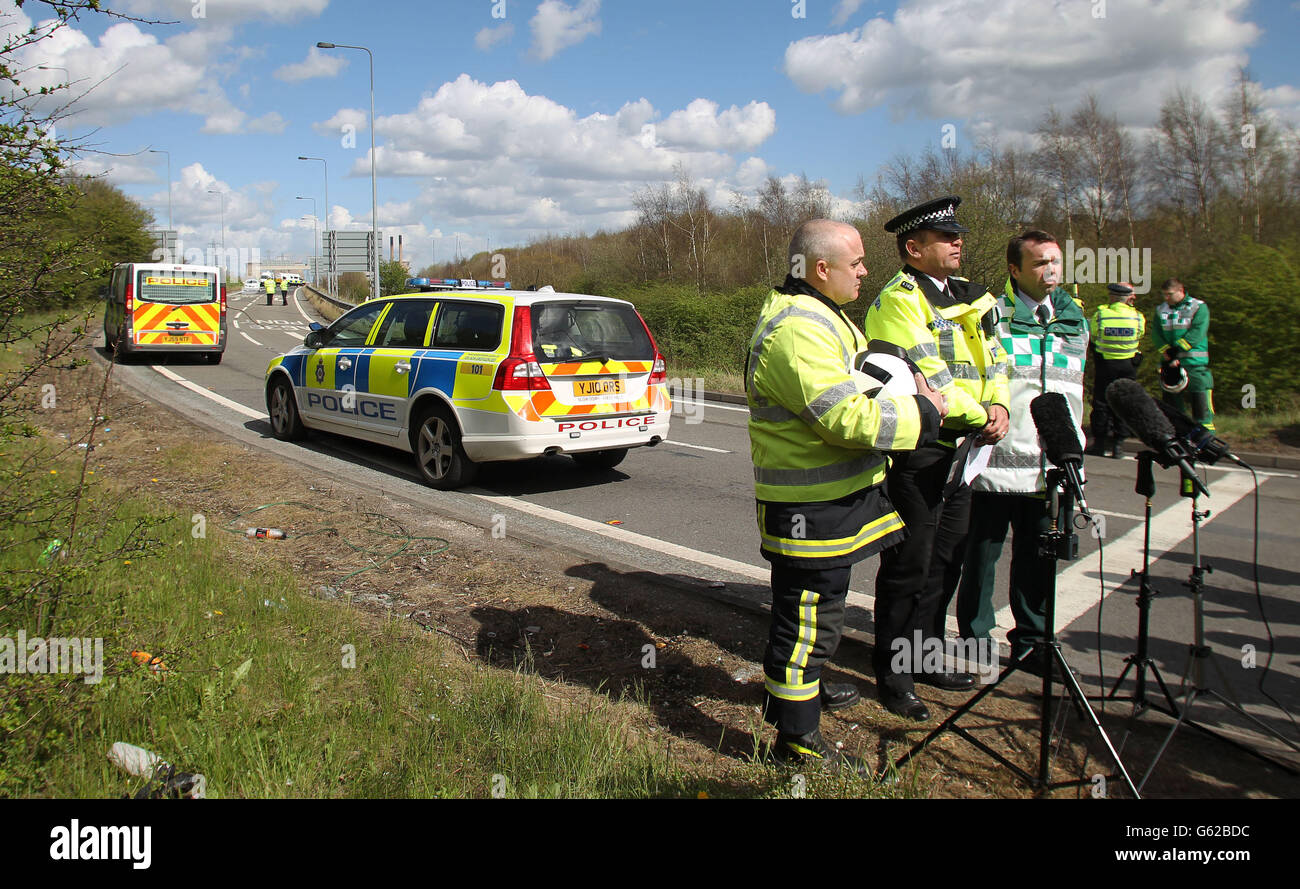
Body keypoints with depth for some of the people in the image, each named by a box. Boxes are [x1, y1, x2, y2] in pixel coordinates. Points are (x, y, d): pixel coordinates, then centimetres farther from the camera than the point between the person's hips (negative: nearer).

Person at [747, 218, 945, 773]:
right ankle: (797, 738, 12)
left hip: (834, 497, 11)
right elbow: (847, 418, -30)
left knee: (820, 604, 26)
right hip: (810, 510, -11)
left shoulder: (819, 316, 14)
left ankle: (803, 686, 46)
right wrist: (922, 414, -17)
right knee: (808, 617, -1)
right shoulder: (796, 330, -24)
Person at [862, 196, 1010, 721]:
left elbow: (992, 360, 16)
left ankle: (925, 657, 33)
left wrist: (998, 406, -3)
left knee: (943, 562, 18)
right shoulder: (898, 301, -13)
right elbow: (928, 378, -21)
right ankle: (893, 677, 14)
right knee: (908, 569, 0)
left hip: (960, 450, 9)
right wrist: (977, 419, -16)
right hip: (915, 454, -9)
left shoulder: (969, 297, 16)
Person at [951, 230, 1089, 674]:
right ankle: (976, 640, 22)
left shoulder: (1074, 319, 14)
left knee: (1039, 558, 12)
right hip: (996, 462, -4)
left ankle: (1030, 641, 28)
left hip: (1050, 466, 5)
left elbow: (1076, 388, 21)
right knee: (982, 554, 6)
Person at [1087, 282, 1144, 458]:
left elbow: (1092, 336, 1)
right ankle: (1117, 443, 10)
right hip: (1128, 365, 1)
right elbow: (1139, 339, 6)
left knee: (1101, 403, 8)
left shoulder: (1100, 315, -12)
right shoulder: (1138, 317, -7)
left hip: (1104, 364, -1)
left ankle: (1099, 443, 11)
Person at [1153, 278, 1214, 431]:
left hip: (1195, 364, -4)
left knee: (1201, 406, -6)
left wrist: (1177, 350, -17)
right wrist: (1168, 352, -13)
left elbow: (1197, 333, -12)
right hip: (1169, 364, 4)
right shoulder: (1161, 310, 13)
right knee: (1171, 408, 8)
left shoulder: (1199, 307, 0)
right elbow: (1156, 333, 2)